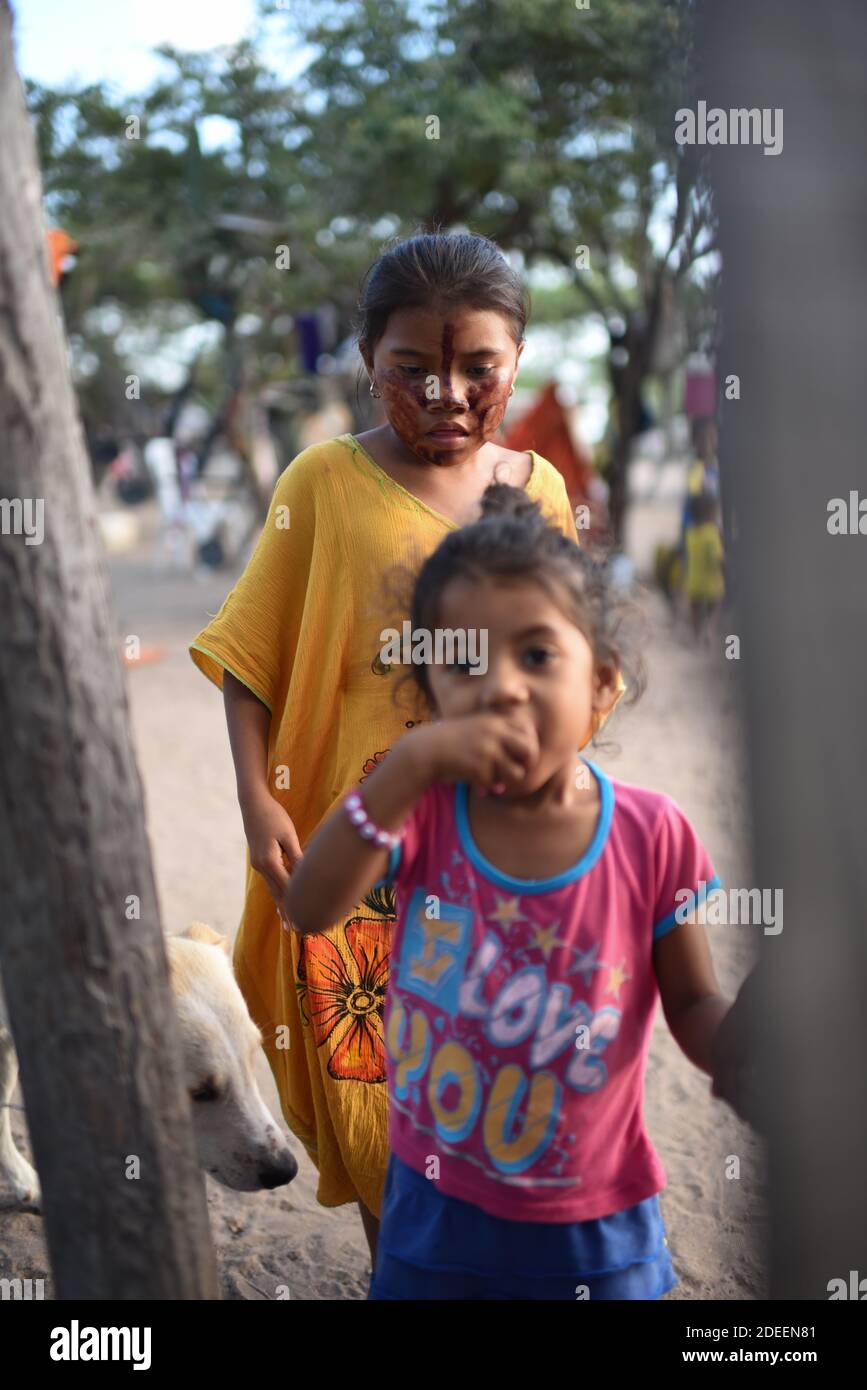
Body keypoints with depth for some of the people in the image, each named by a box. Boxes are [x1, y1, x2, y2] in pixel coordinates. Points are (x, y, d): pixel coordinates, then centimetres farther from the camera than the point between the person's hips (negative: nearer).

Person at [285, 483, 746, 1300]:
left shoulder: (651, 836, -13)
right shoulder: (425, 809, -10)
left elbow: (693, 1003, -5)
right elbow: (308, 910, -24)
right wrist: (411, 764, -32)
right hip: (434, 1205, 1)